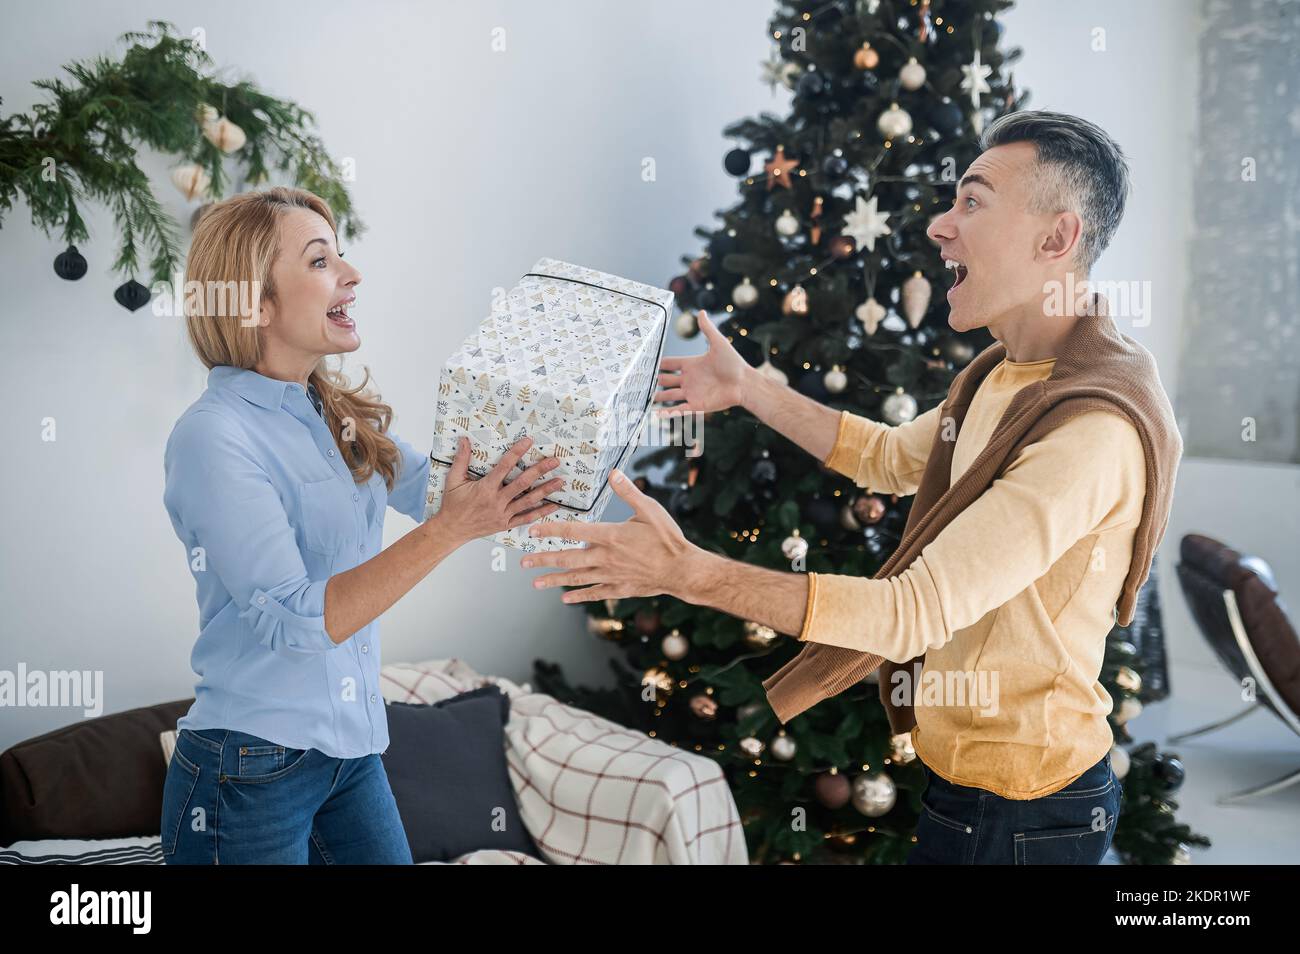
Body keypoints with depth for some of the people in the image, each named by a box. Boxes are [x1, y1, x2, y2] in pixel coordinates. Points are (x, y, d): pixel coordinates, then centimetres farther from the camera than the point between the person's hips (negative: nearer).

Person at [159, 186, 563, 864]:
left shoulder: (339, 415, 4)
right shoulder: (213, 436, -18)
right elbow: (295, 623, -24)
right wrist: (450, 530, -31)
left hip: (353, 750, 7)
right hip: (250, 773, -7)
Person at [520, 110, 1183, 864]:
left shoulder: (1093, 429, -29)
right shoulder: (1008, 374, 4)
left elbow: (912, 612, -32)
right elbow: (892, 458, 21)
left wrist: (688, 571, -32)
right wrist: (749, 389, 18)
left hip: (1021, 812, -9)